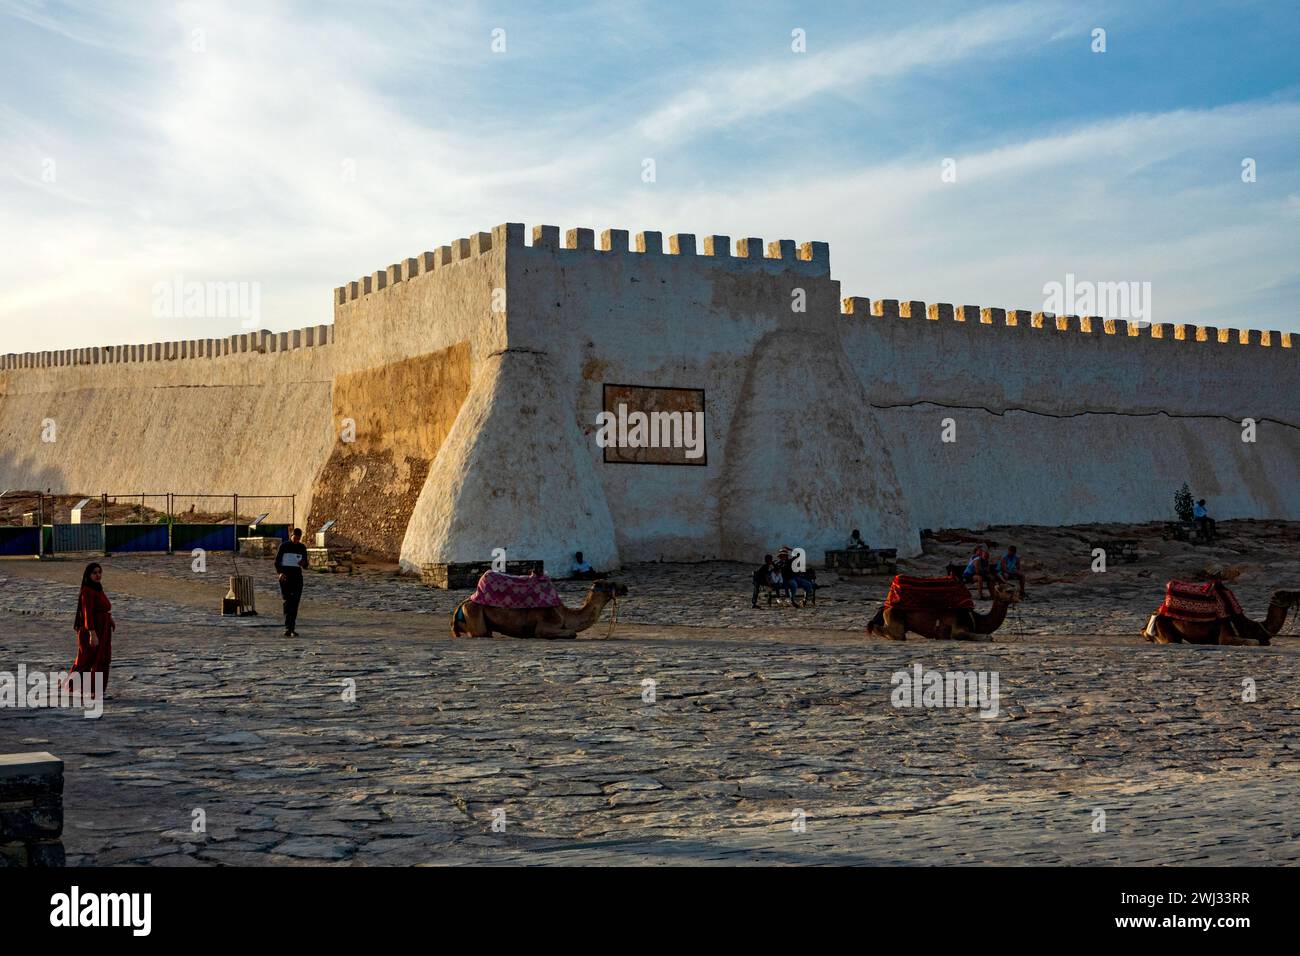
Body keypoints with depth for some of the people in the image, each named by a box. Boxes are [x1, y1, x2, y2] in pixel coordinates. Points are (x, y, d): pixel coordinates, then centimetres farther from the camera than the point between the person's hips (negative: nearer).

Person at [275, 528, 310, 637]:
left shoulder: (302, 547, 8)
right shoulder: (284, 546, -1)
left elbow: (306, 564, 11)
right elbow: (277, 562, 0)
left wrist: (303, 564, -13)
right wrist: (280, 573, -16)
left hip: (297, 576, 3)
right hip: (285, 576, -3)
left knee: (295, 602, -1)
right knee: (287, 601, -10)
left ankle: (292, 629, 4)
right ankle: (288, 628, -15)